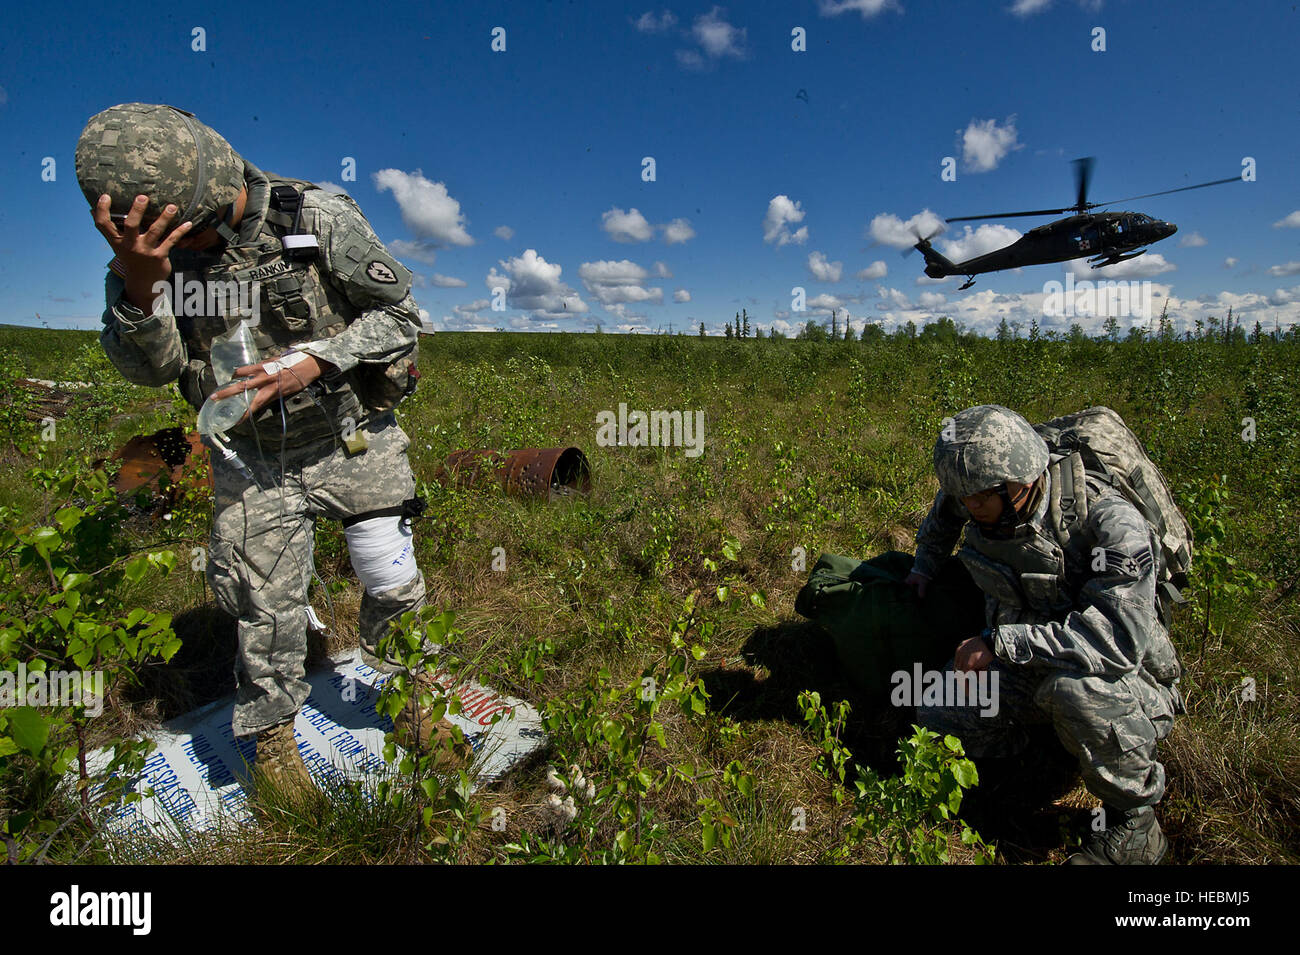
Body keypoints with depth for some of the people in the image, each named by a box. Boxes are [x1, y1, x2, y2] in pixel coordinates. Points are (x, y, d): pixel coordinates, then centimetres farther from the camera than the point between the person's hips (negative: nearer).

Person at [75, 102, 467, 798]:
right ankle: (272, 739, 31)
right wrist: (139, 283, -28)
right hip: (252, 459, 2)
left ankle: (412, 703, 32)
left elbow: (400, 314, -8)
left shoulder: (319, 219, -14)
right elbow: (149, 368, -9)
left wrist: (314, 361, -21)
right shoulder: (153, 247, -4)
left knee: (393, 584, 5)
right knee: (266, 605, 6)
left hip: (352, 439, -1)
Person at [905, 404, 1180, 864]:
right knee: (937, 718, -9)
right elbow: (948, 507, 15)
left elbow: (1119, 638, -40)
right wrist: (925, 563, 18)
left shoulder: (1109, 522, -31)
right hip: (1026, 663, 6)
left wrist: (999, 641, -37)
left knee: (1074, 687, -39)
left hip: (1127, 683, -5)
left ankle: (1134, 828, -12)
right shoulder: (985, 495, -12)